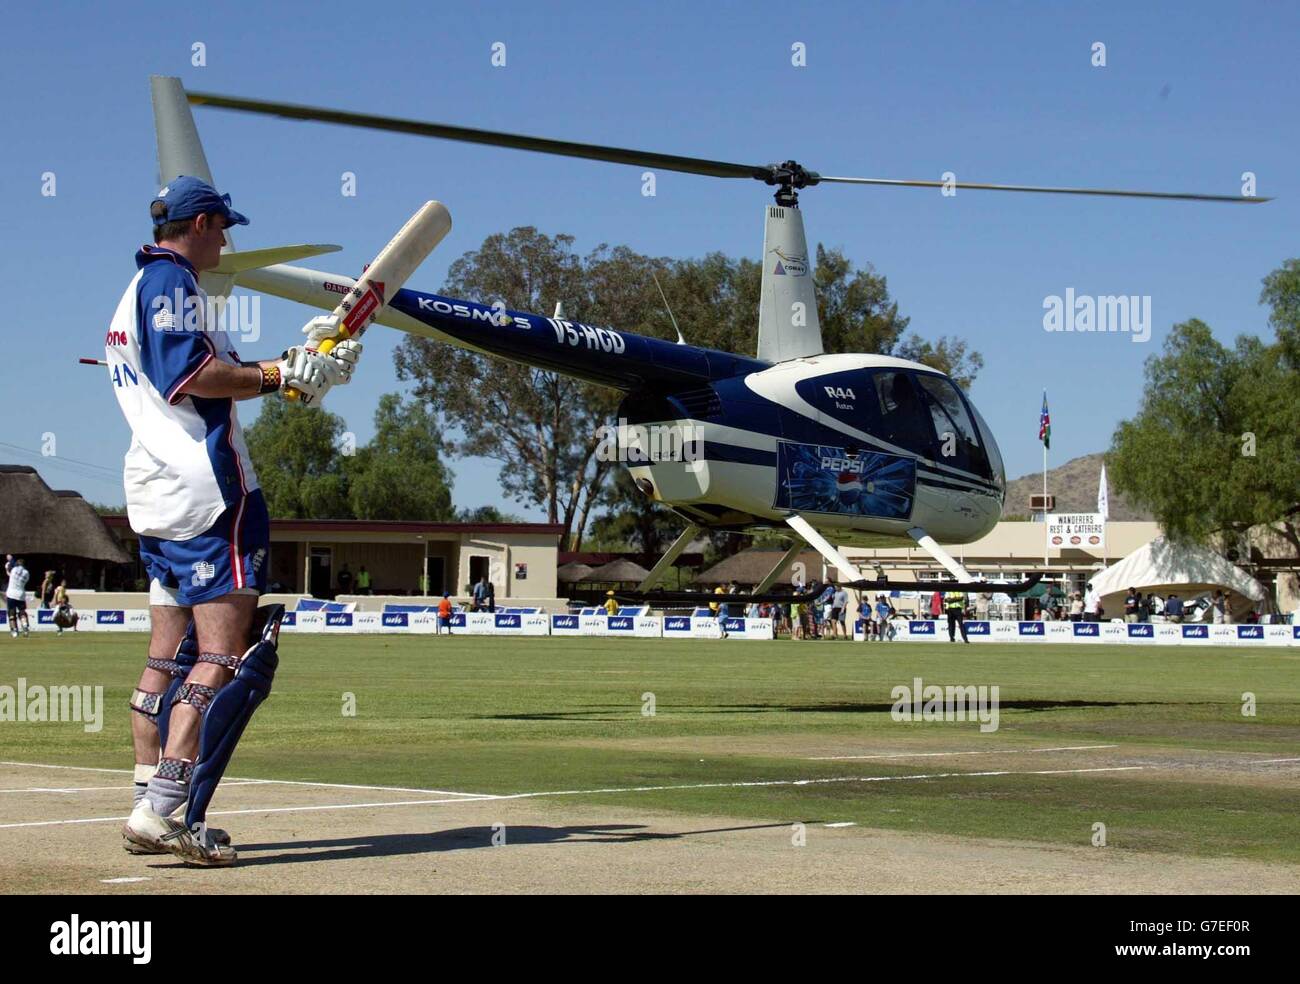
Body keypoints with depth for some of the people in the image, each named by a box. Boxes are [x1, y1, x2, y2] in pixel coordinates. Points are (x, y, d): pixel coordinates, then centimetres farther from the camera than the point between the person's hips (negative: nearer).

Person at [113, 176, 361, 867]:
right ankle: (164, 812, -21)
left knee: (168, 656, 12)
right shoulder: (172, 279, -6)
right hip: (204, 489, -11)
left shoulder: (138, 288, 25)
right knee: (227, 654, -13)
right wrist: (281, 377, -14)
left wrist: (302, 359, 16)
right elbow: (189, 376, -20)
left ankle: (149, 812, 12)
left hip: (152, 492, 11)